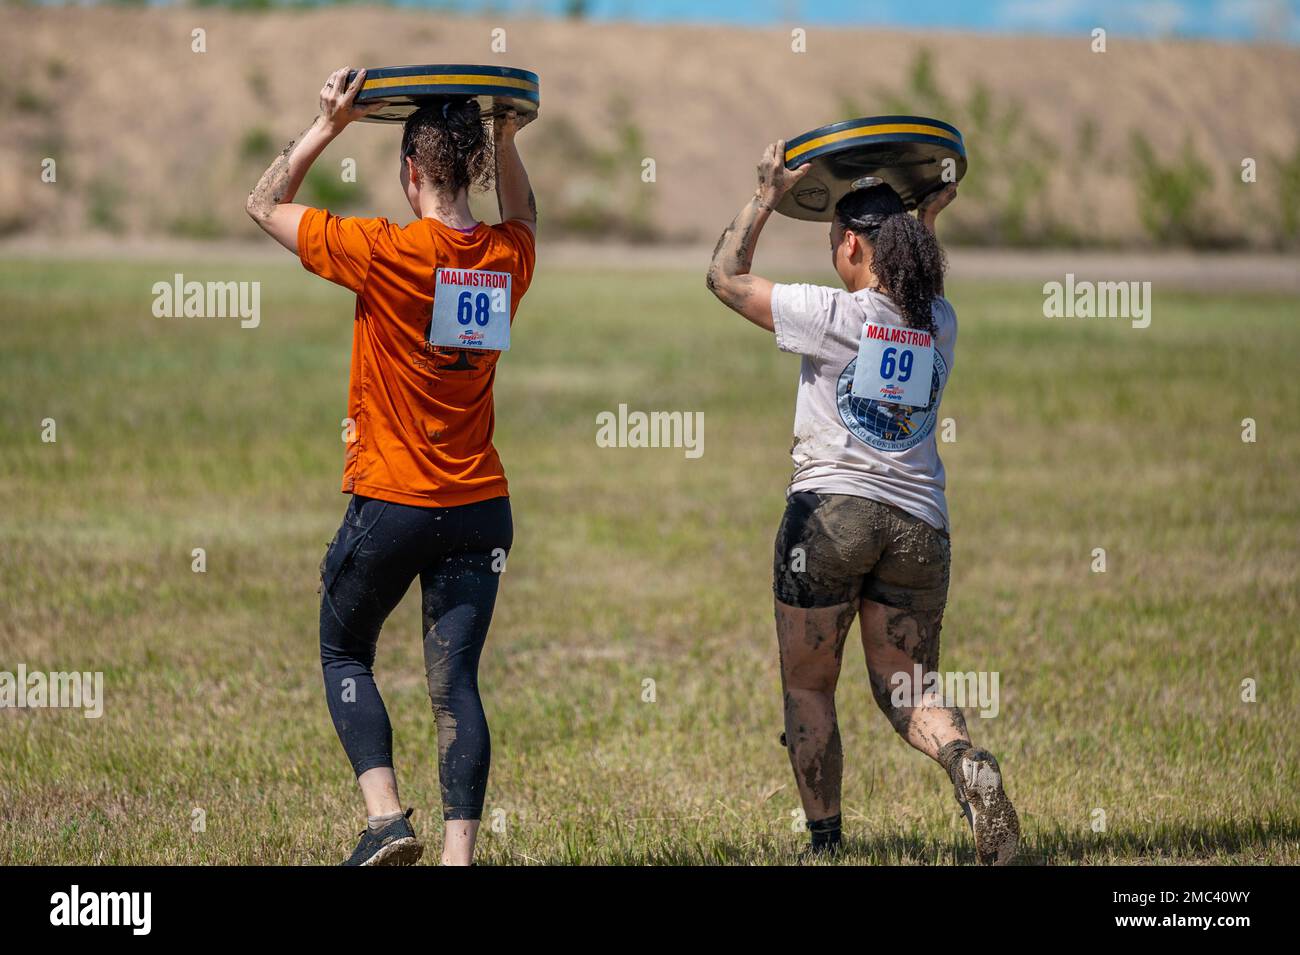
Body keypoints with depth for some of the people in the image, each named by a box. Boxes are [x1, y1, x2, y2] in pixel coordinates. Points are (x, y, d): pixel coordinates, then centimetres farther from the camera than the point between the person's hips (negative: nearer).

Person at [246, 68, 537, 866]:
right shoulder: (508, 258, -1)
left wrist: (327, 127, -2)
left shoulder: (384, 251, -15)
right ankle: (459, 851, -5)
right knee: (456, 681, 4)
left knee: (344, 653, 15)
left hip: (391, 501, -4)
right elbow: (524, 219, 28)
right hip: (480, 506, 4)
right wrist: (506, 137, 21)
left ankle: (386, 816, -1)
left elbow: (266, 206, -2)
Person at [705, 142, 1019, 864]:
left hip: (831, 511, -4)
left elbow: (726, 276, 3)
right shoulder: (941, 324, 7)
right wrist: (927, 220, 32)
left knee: (808, 689, 8)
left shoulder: (836, 315, -8)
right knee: (907, 691, 11)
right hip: (920, 523, 5)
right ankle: (967, 763, -20)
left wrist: (767, 196, 10)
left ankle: (826, 841, 5)